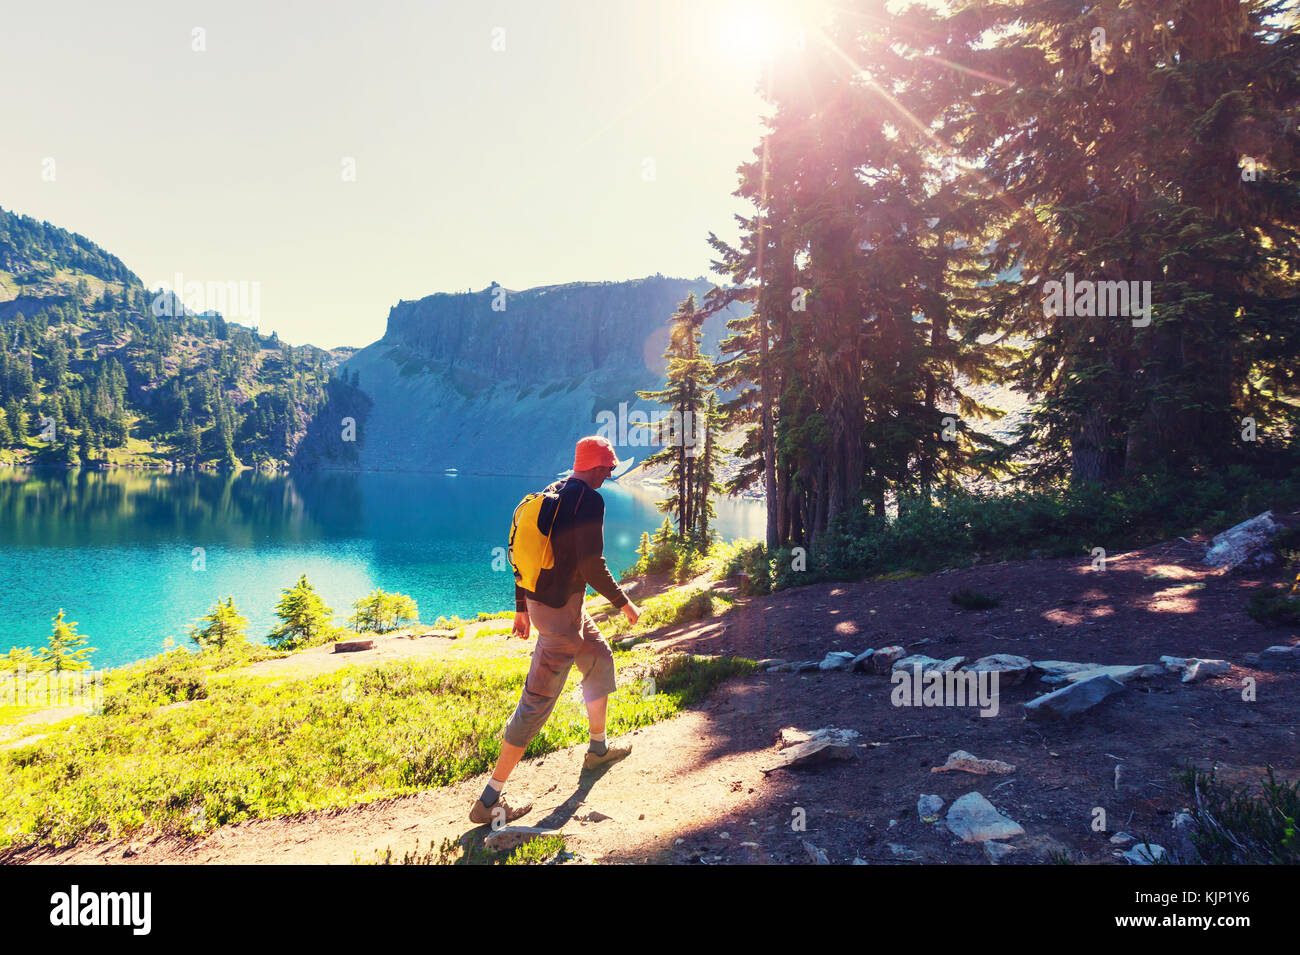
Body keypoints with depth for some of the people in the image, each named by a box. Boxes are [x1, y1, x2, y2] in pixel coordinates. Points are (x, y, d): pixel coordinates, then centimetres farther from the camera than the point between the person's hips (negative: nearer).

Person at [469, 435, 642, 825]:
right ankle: (490, 800, 1)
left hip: (538, 600, 10)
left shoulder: (550, 494, 10)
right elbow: (591, 565, -20)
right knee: (538, 701, -4)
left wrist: (521, 608, 20)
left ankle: (598, 748, 43)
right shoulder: (589, 500, -16)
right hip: (561, 612, -10)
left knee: (599, 659, 27)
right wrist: (623, 602, -7)